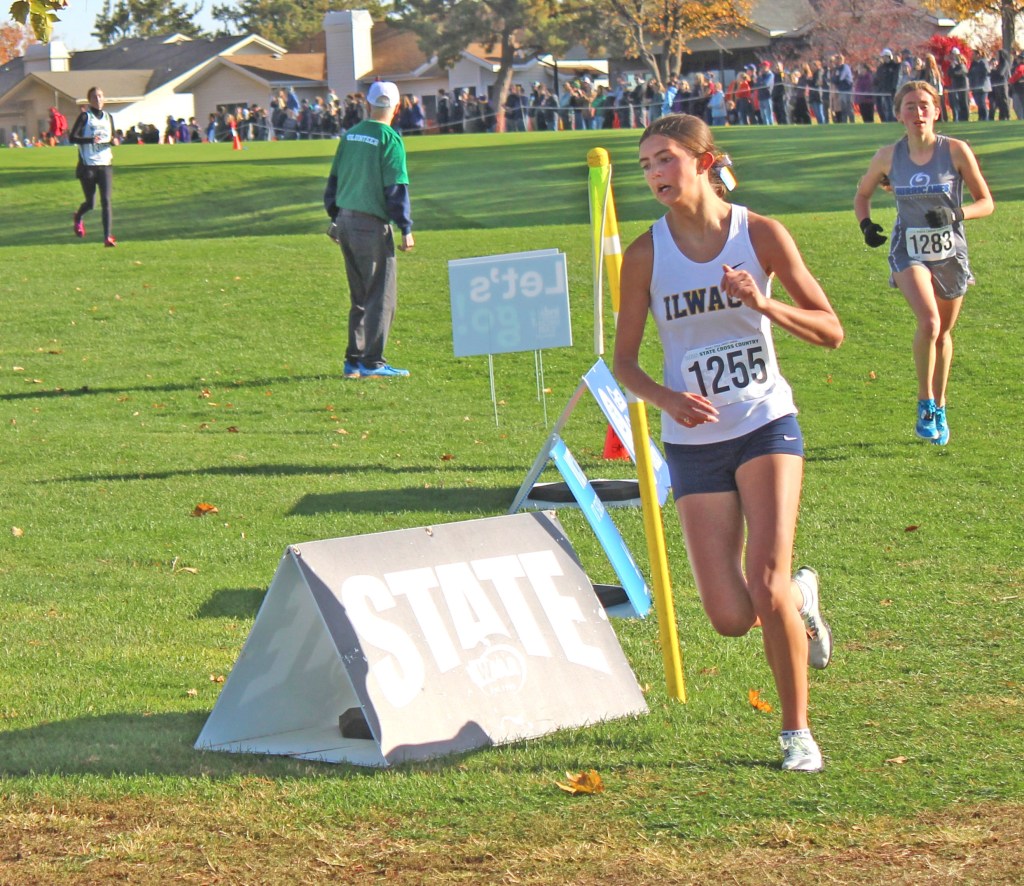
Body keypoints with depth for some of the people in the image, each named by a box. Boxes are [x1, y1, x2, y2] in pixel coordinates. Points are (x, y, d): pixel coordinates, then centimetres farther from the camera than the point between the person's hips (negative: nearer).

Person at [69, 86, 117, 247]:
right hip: (87, 165, -3)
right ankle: (78, 217, 41)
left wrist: (113, 141, 0)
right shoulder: (85, 116, -3)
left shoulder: (108, 117, 12)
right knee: (90, 203, 6)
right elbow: (72, 138, -11)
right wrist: (91, 140, -26)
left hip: (105, 165, 3)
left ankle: (108, 237, -15)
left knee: (107, 201, -11)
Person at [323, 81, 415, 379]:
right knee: (382, 295, -1)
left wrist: (335, 218, 22)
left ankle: (354, 360, 18)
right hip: (372, 225, -7)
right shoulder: (389, 139, -11)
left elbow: (334, 179, 14)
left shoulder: (350, 135, 9)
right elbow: (396, 188, -13)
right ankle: (372, 363, -3)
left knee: (360, 296, 16)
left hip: (345, 221, 7)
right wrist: (406, 228, -9)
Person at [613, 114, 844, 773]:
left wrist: (765, 305, -20)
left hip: (766, 425, -1)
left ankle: (798, 732, 1)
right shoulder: (646, 254, -4)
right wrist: (668, 398, -18)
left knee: (767, 581, -17)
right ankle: (800, 603, 32)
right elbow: (625, 361, 2)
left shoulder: (760, 235, -4)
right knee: (731, 618, -4)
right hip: (695, 442, 1)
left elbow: (830, 330, -3)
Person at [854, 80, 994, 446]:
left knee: (943, 333, 12)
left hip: (950, 252, 1)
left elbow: (986, 203, -3)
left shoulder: (956, 151, -8)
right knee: (928, 322, -24)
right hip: (909, 251, -1)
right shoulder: (889, 156, -3)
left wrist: (955, 214, -22)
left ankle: (939, 408, 33)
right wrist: (866, 224, -6)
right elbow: (862, 194, 14)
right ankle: (925, 402, -7)